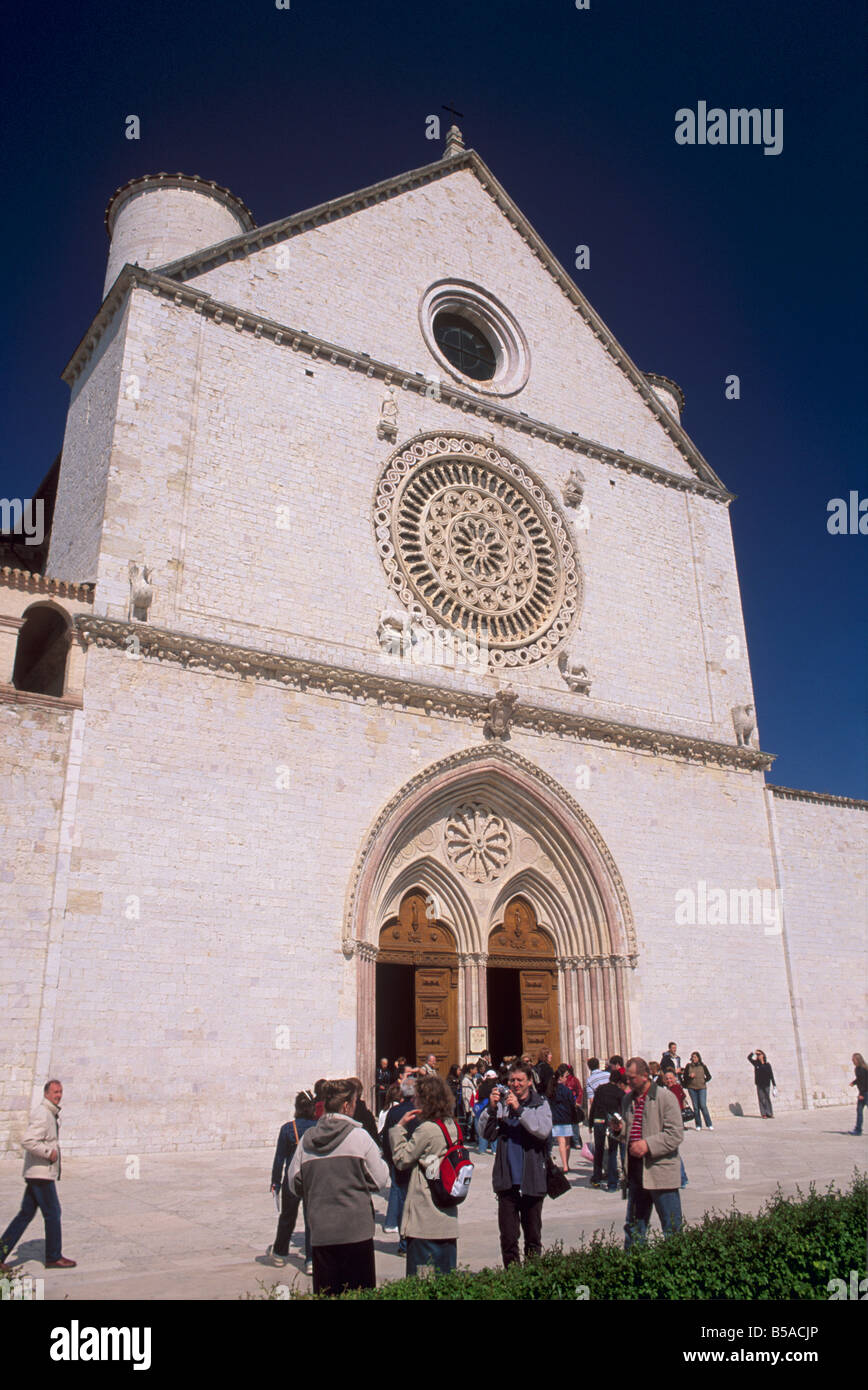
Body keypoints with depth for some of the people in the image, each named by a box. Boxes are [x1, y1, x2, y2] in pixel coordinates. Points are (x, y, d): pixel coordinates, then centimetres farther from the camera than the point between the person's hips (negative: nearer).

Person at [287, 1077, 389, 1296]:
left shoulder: (306, 1139, 2)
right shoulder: (359, 1137, -9)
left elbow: (294, 1184, 7)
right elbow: (380, 1180, -4)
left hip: (320, 1232, 4)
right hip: (355, 1231, -3)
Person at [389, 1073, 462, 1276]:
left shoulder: (427, 1129, -19)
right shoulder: (452, 1126, 5)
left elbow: (401, 1159, -13)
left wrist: (400, 1126, -7)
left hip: (425, 1218, -8)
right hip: (448, 1217, 8)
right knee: (446, 1273, 16)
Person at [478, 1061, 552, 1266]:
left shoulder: (540, 1104, -1)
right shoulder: (502, 1103, 2)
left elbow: (543, 1130, -18)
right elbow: (486, 1133, -3)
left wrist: (519, 1109, -25)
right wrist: (491, 1108, -18)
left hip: (532, 1180, -1)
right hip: (506, 1180, 1)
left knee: (533, 1236, 13)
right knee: (507, 1237, 6)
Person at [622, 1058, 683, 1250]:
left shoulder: (665, 1097, -9)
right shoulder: (628, 1099, 12)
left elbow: (676, 1134, -14)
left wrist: (648, 1145, -21)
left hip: (661, 1173, -6)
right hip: (636, 1172, 6)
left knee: (672, 1228, 4)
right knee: (633, 1226, 14)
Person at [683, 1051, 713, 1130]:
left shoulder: (703, 1066, 4)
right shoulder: (688, 1066, 5)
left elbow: (709, 1076, 13)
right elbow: (685, 1077, 8)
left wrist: (704, 1081, 2)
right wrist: (690, 1076, -10)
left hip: (702, 1088, -1)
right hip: (692, 1088, 1)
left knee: (703, 1106, -10)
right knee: (695, 1107, 2)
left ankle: (709, 1124, -1)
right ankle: (698, 1125, 10)